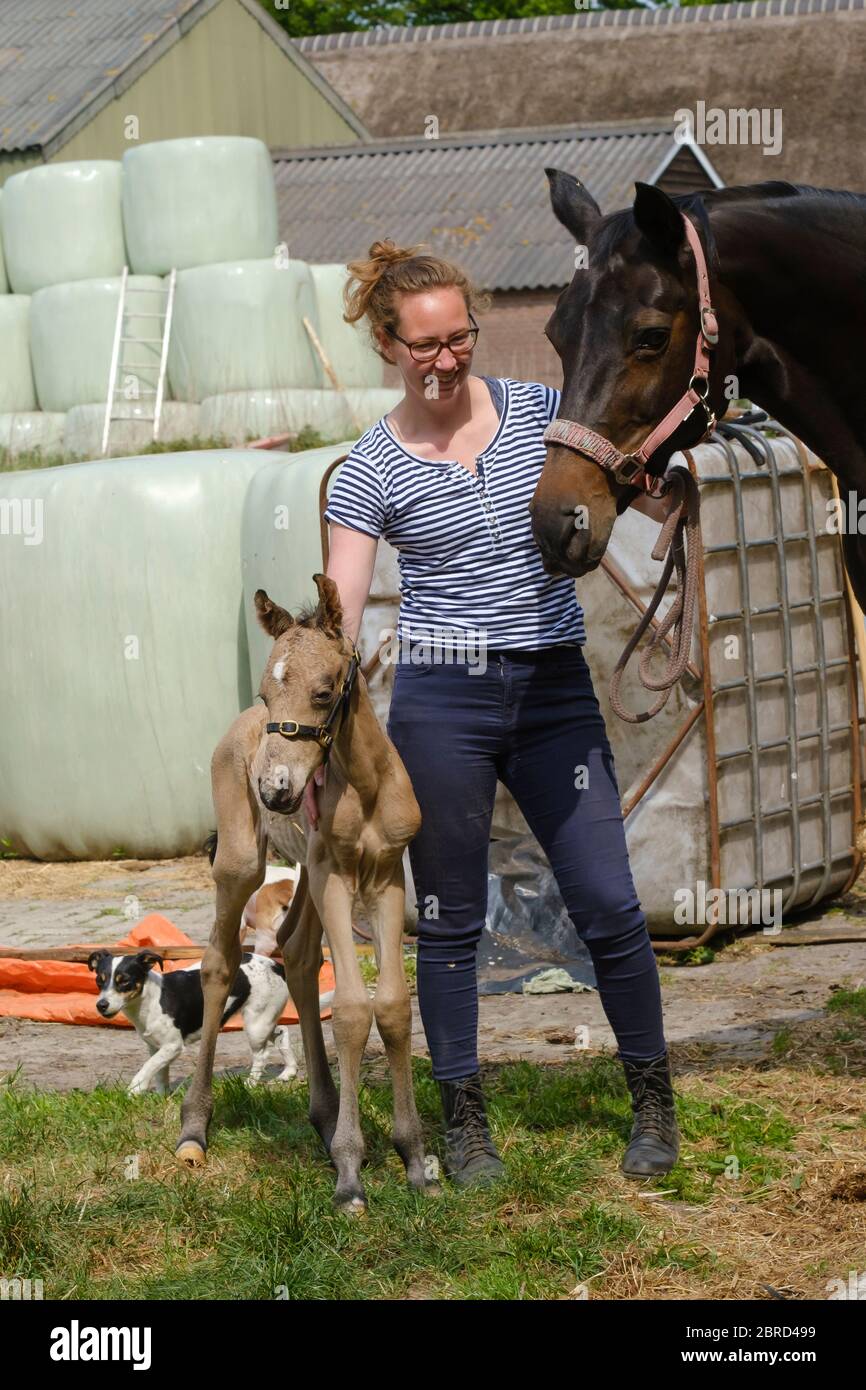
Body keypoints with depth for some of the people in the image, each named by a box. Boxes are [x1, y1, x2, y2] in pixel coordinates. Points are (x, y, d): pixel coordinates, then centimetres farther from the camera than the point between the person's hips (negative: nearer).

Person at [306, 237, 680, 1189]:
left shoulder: (540, 412, 4)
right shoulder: (368, 471, -2)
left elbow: (658, 503, 4)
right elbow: (337, 613, -5)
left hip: (556, 691, 2)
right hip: (442, 702, -1)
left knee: (608, 904, -2)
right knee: (449, 921, 5)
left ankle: (653, 1098, 16)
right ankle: (463, 1120, 18)